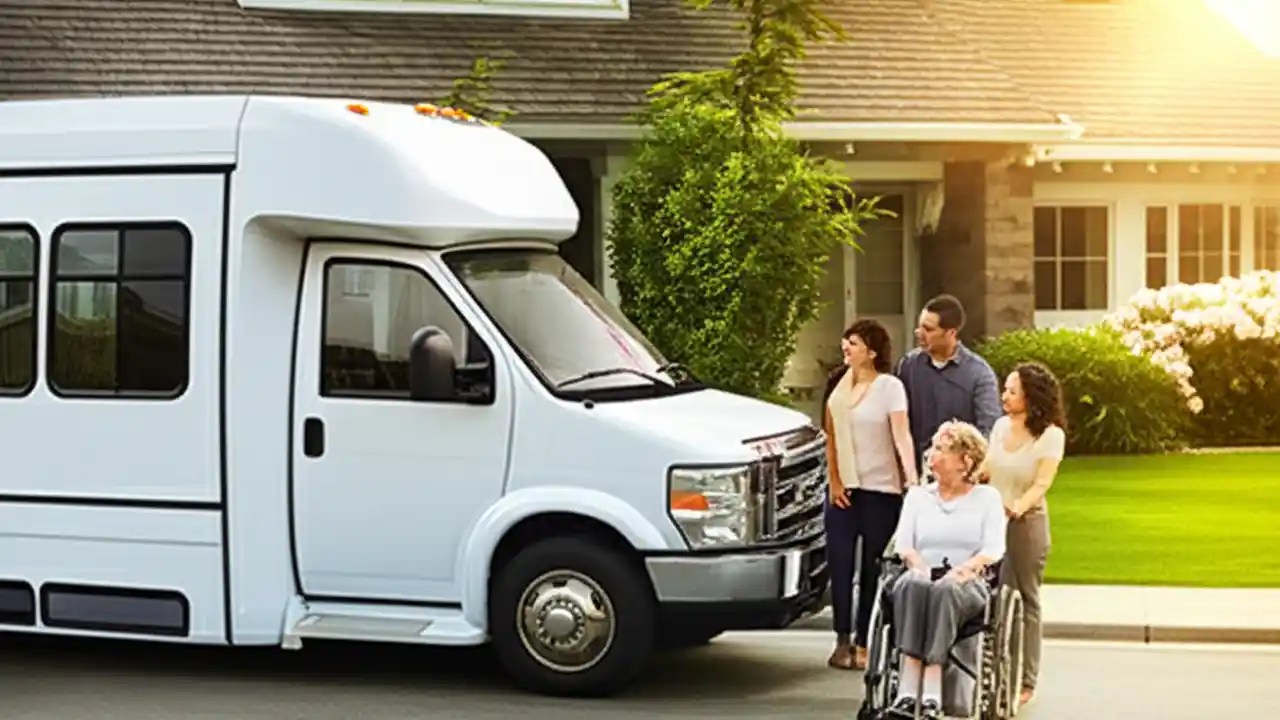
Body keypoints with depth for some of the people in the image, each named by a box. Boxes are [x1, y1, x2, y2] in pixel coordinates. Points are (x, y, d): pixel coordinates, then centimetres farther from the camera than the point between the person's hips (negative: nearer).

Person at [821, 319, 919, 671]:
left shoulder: (889, 386, -9)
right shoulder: (839, 382, 7)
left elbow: (902, 436, -17)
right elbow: (831, 435, 10)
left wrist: (912, 479, -28)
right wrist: (834, 481, 2)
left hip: (881, 489, -4)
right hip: (844, 487, 4)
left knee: (872, 568, 3)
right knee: (839, 563, -1)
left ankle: (864, 642, 9)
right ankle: (842, 639, 6)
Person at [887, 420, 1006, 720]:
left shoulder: (987, 497, 14)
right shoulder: (917, 495, 22)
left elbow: (993, 549, 1)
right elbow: (903, 543, 10)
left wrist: (962, 570, -18)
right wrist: (918, 565, -12)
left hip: (967, 584, -2)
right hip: (923, 578, 2)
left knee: (945, 590, -39)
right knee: (911, 584, -36)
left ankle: (930, 693, -49)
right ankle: (908, 691, -48)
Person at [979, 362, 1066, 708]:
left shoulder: (1050, 435, -9)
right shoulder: (1001, 426, 8)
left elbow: (1042, 483, -19)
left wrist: (1019, 505, -35)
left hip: (1026, 523, -5)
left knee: (1022, 599, 1)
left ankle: (1024, 680, 8)